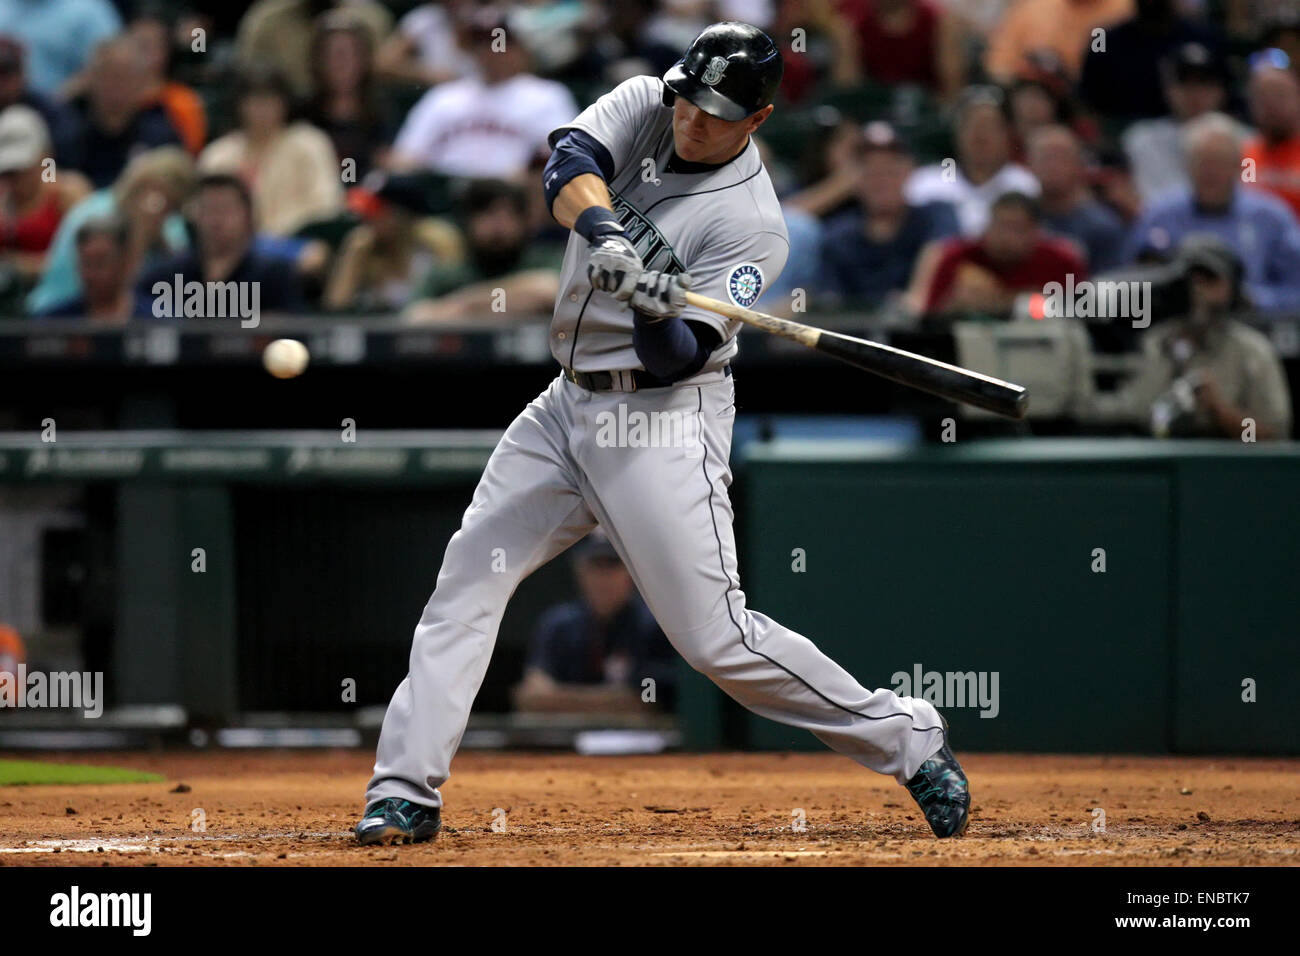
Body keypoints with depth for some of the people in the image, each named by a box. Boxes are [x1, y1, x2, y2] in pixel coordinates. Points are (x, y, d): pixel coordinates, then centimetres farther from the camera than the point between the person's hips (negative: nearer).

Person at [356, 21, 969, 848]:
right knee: (466, 581, 0)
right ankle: (406, 794, 3)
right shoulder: (644, 107, 1)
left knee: (716, 638, -11)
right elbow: (571, 160, -21)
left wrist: (659, 315, -42)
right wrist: (603, 230, -40)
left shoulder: (752, 227, -15)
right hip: (569, 404, 7)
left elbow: (677, 359, -20)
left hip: (665, 416, -7)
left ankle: (908, 739, 2)